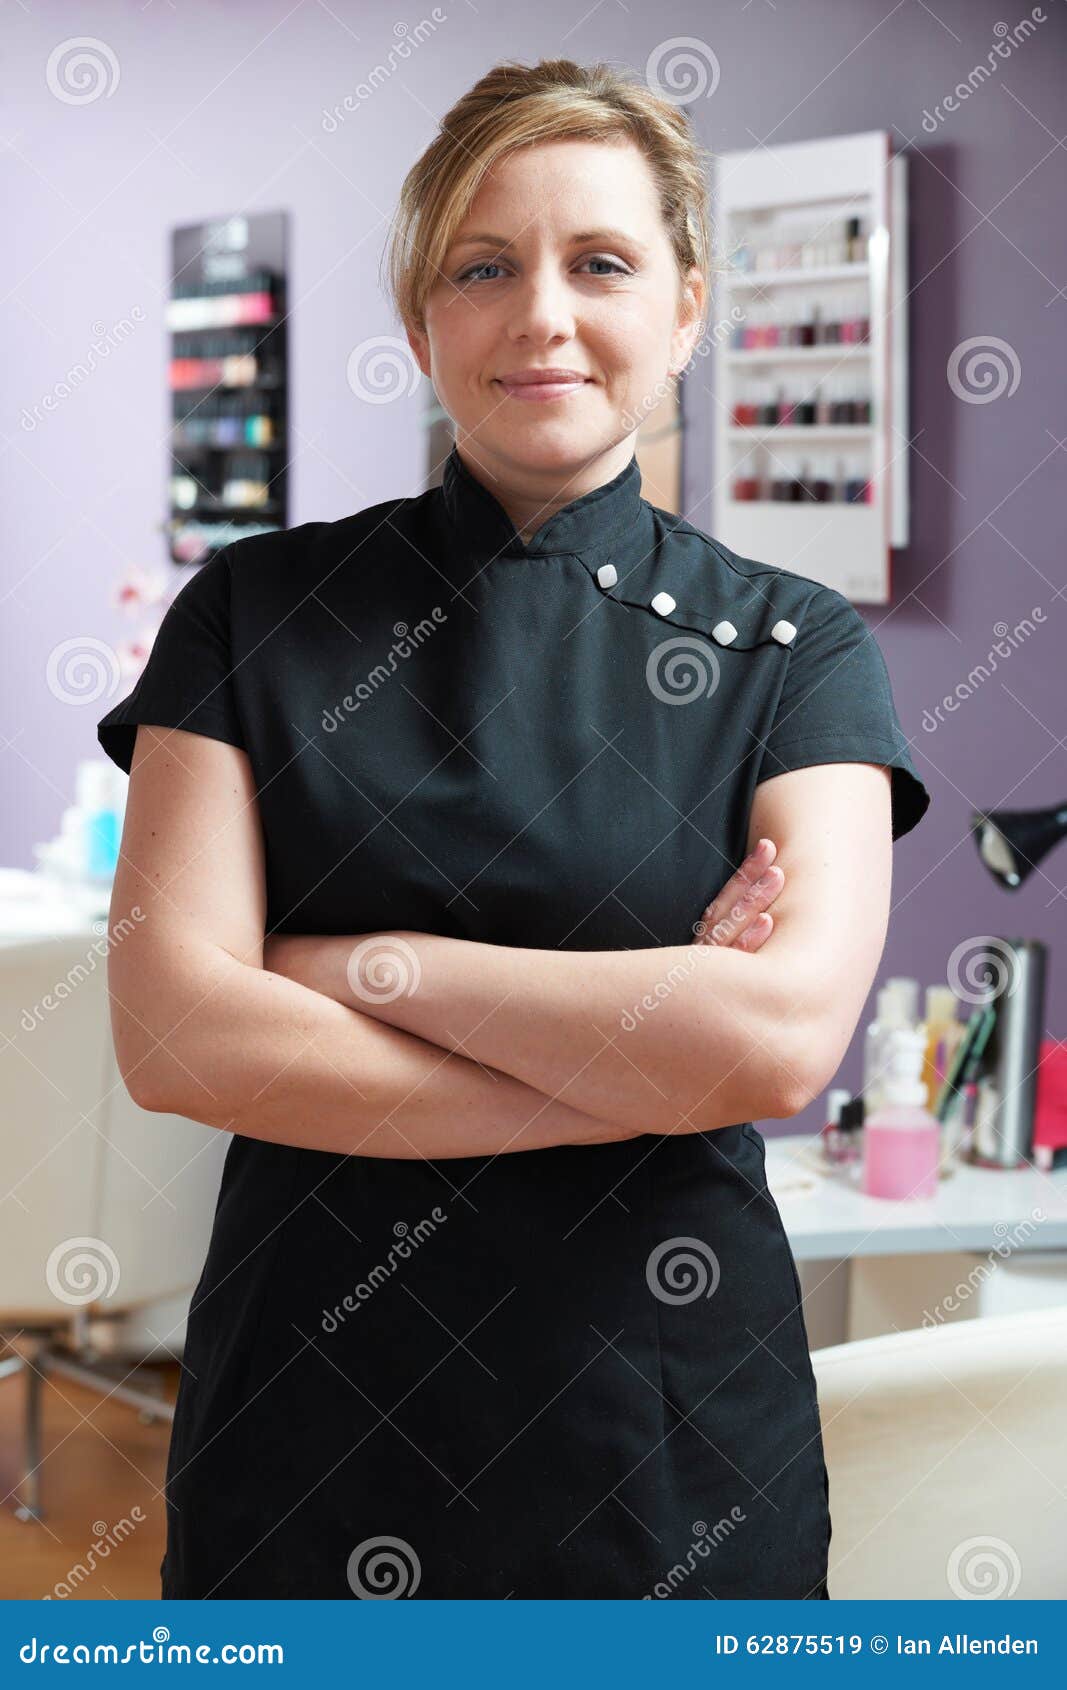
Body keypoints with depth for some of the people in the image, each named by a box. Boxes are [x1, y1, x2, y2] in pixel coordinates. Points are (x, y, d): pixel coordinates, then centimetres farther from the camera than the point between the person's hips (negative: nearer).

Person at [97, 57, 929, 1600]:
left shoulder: (792, 645, -1)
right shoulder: (257, 611, 0)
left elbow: (785, 1040, -16)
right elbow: (174, 1036, -12)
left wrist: (356, 963, -13)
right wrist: (643, 1068, -14)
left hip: (672, 1443, 0)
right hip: (307, 1412, 1)